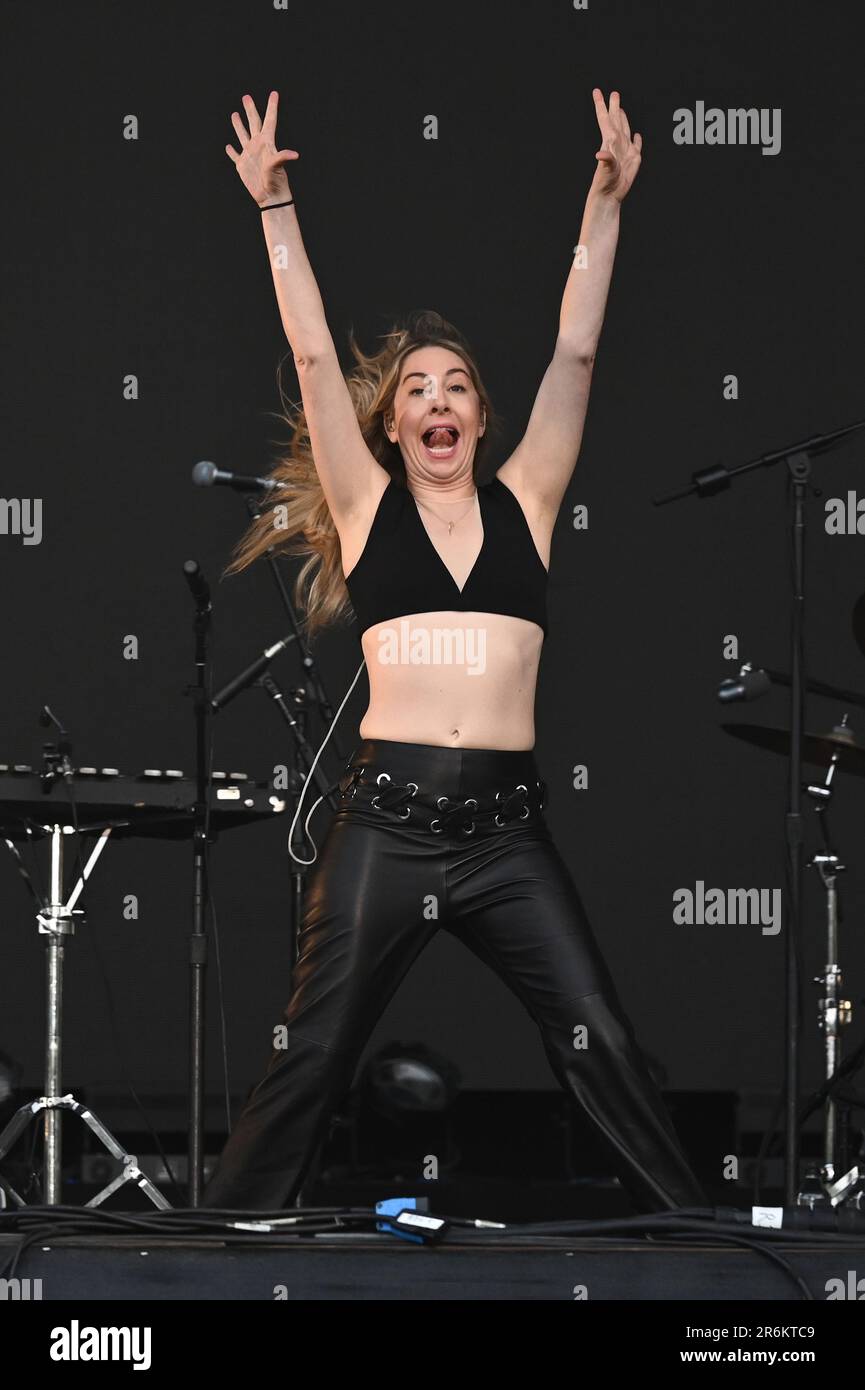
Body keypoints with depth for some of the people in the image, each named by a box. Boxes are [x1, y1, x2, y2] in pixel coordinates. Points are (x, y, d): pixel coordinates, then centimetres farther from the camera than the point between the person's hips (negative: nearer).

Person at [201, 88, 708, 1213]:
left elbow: (575, 353, 8)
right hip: (385, 822, -1)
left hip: (506, 826, 1)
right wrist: (275, 207, 1)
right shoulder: (368, 506, 9)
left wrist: (605, 204, 5)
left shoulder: (524, 502, 11)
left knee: (604, 1048, 0)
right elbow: (313, 355, 5)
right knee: (312, 1062, 1)